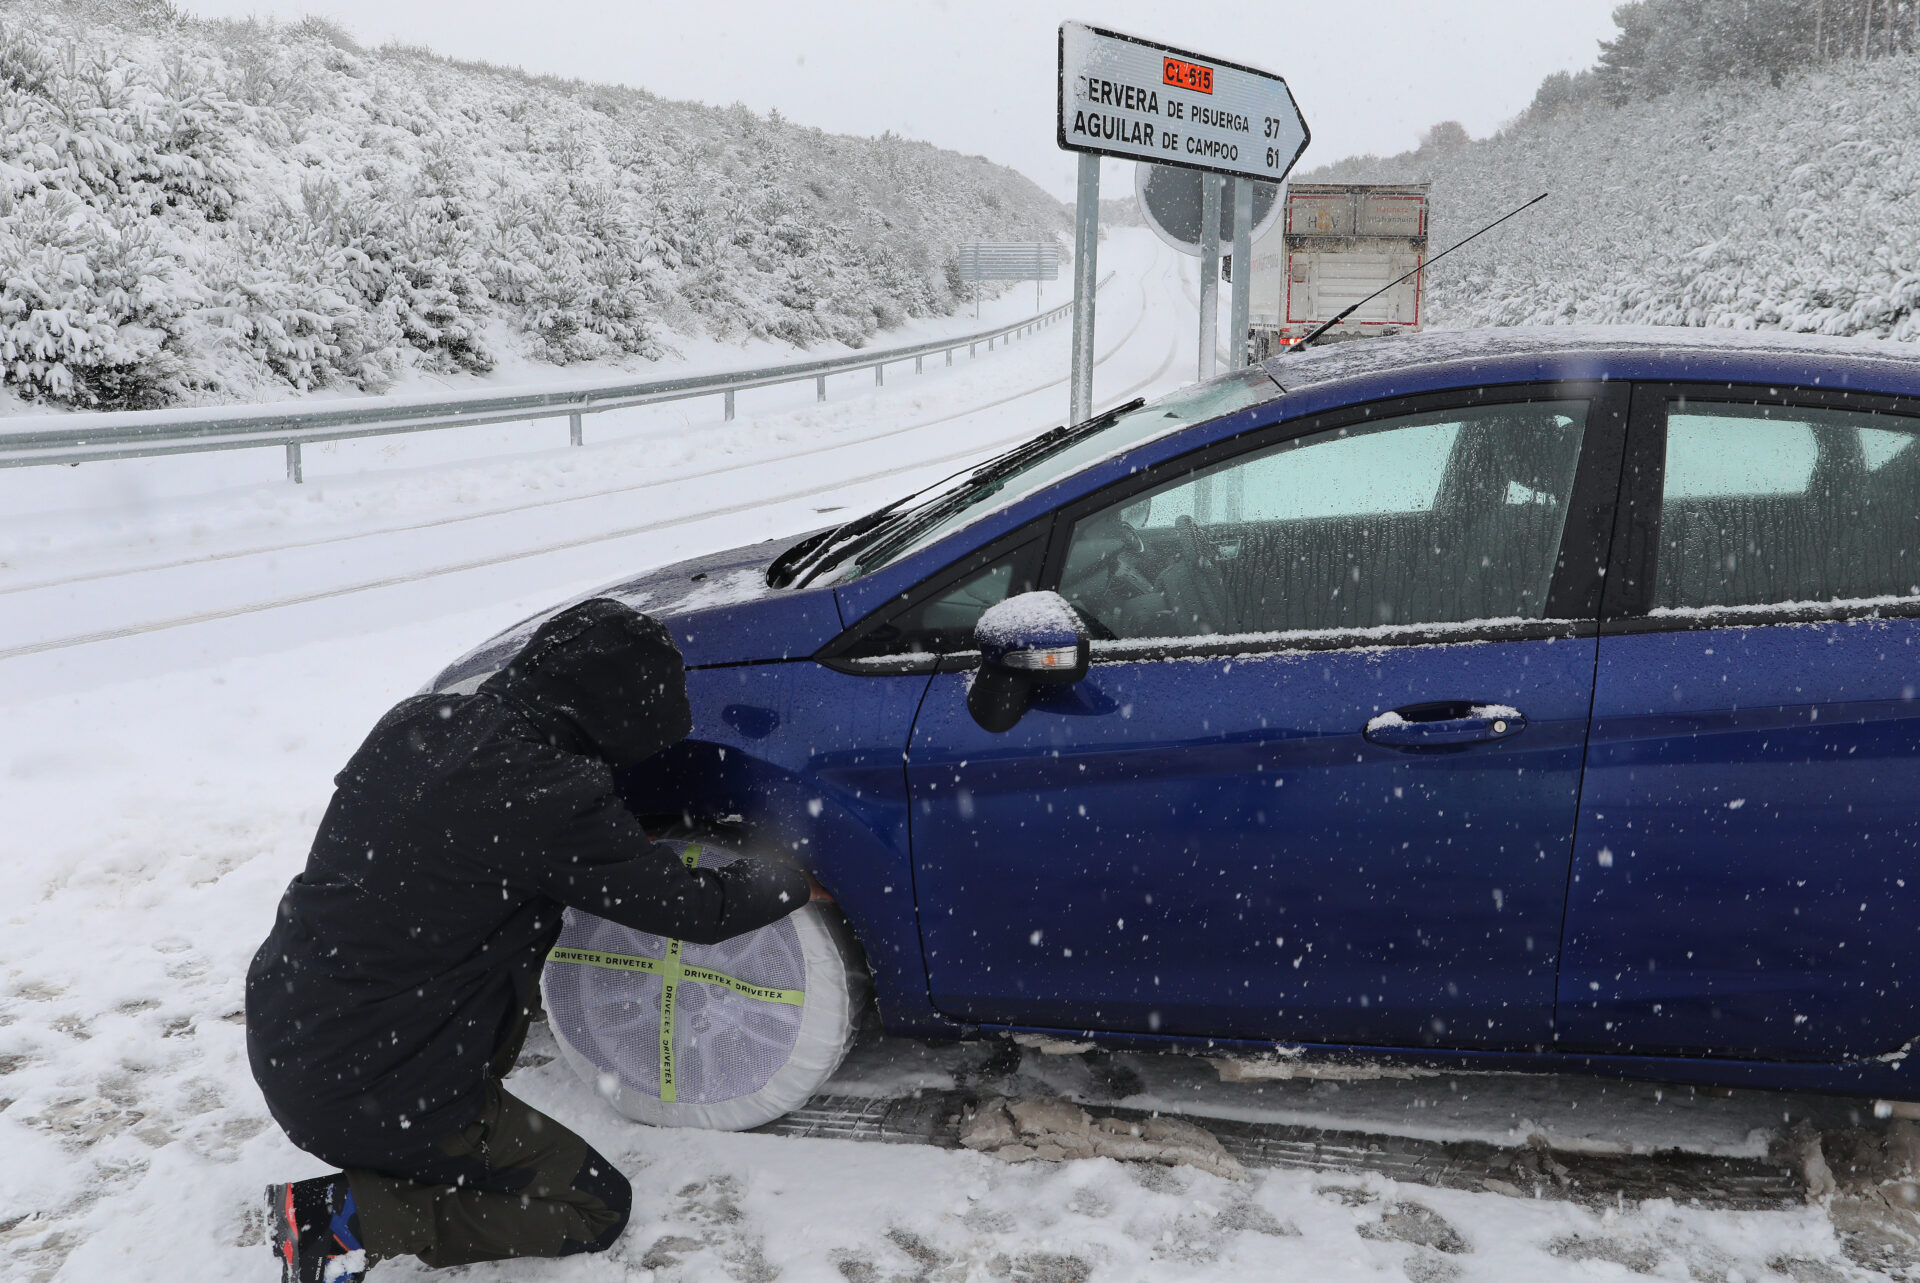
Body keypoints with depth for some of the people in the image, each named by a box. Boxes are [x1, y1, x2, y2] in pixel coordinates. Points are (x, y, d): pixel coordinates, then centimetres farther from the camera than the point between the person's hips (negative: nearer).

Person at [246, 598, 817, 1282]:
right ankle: (349, 1219, -4)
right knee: (598, 1207, 6)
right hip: (370, 1094, -8)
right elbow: (692, 908, -11)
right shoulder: (554, 795, -22)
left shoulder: (414, 720, 0)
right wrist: (796, 884, 8)